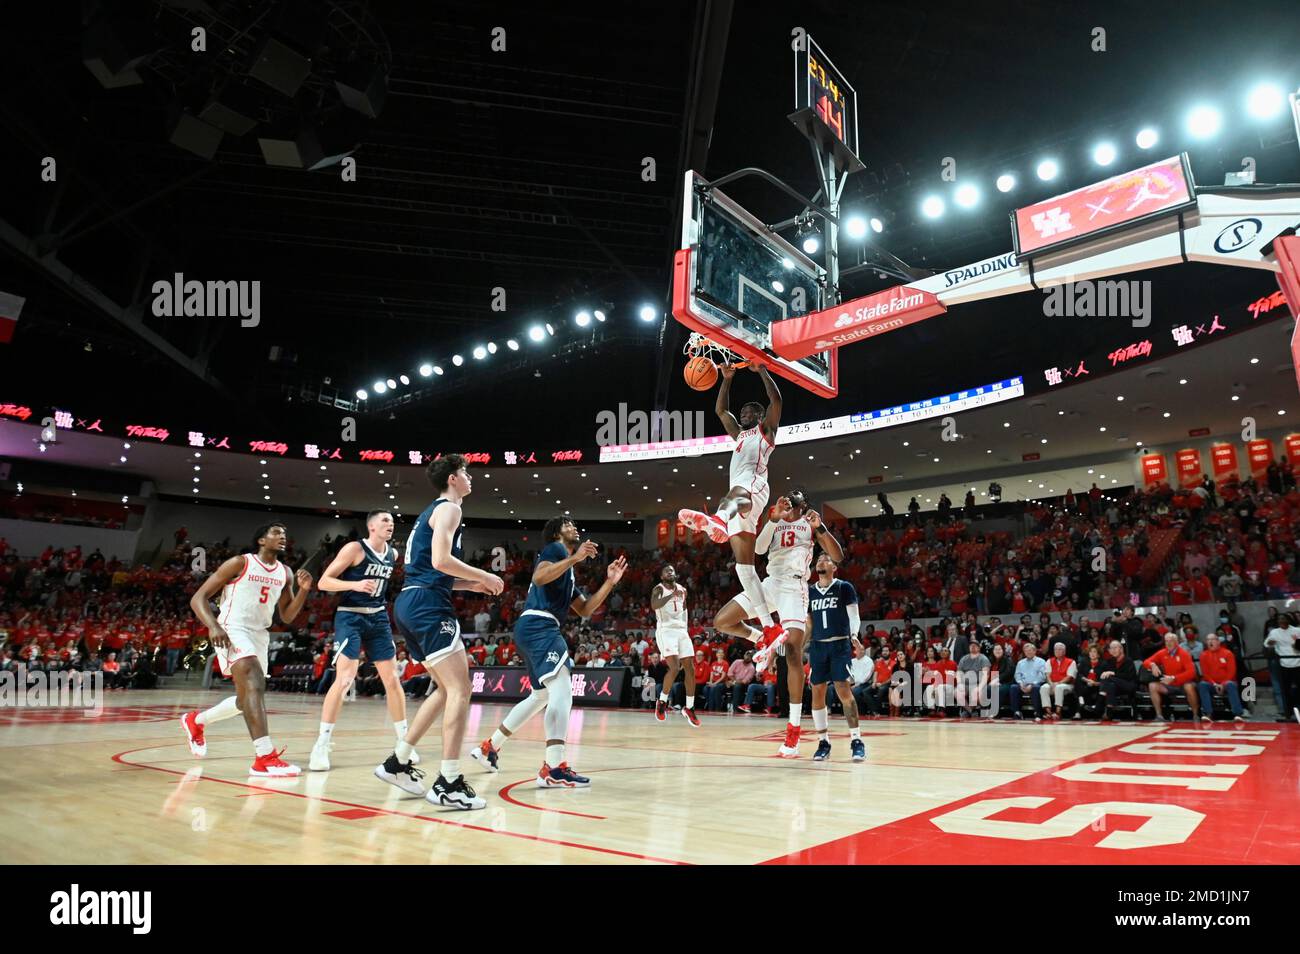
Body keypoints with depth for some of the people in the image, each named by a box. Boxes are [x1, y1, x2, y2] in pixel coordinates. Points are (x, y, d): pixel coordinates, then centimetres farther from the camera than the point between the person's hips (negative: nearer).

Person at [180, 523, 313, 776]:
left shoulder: (285, 573, 9)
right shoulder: (239, 563, -8)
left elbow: (287, 616, 10)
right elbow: (198, 598, -9)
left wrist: (304, 590, -8)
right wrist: (213, 626, -26)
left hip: (260, 635, 8)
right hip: (233, 631, -8)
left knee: (247, 699, 18)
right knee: (255, 684, -27)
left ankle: (196, 720, 45)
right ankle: (265, 758, -33)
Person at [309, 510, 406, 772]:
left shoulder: (393, 554, 8)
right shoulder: (355, 548, -11)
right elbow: (323, 582, -14)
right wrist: (354, 584, -27)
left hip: (379, 618, 6)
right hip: (350, 617, -6)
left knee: (392, 679, 5)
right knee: (344, 679, -16)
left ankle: (404, 742, 15)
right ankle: (322, 746, -6)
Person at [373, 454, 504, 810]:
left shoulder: (432, 511, 25)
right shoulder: (448, 508, -4)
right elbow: (441, 560, -19)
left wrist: (472, 585, 21)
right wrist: (485, 576, -7)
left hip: (410, 603, 10)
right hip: (428, 605, -10)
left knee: (447, 689, 16)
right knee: (460, 689, -11)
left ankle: (397, 763, 20)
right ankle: (448, 783, -12)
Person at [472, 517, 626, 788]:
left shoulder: (567, 572, 28)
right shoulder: (555, 548, 1)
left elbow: (585, 609, 22)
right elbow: (539, 577, -19)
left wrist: (610, 582, 15)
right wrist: (574, 558, -20)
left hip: (535, 630, 11)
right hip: (539, 626, -11)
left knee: (541, 696, 23)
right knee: (562, 690, -20)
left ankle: (489, 746, 32)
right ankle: (553, 769, -28)